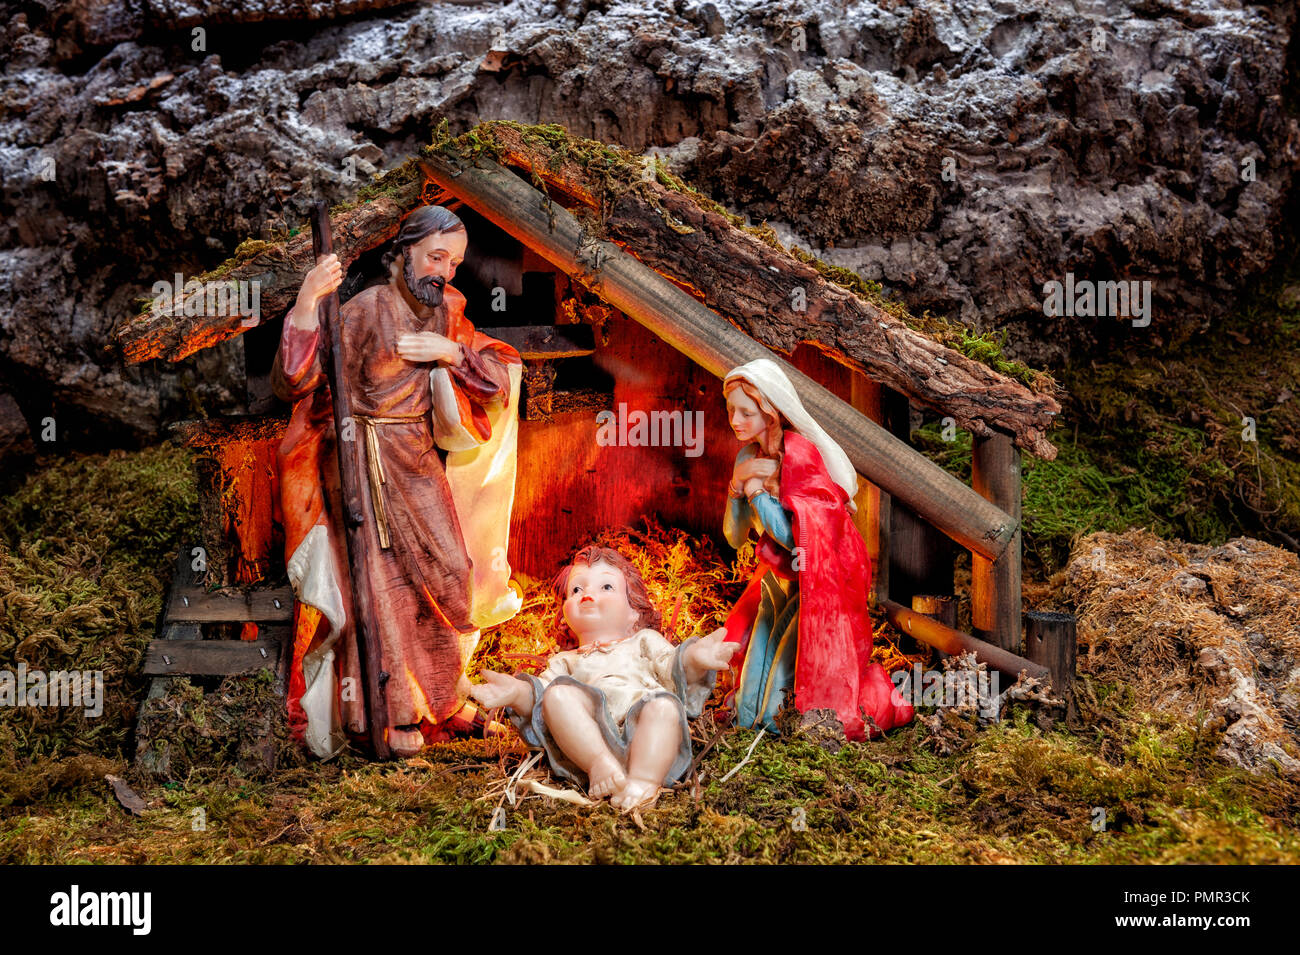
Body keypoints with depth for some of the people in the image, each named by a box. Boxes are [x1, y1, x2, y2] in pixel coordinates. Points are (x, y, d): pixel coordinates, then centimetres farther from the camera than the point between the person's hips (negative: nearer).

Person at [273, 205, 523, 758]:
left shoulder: (447, 313, 7)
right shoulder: (364, 311, -14)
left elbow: (501, 374, 5)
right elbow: (292, 383, -22)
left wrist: (452, 352, -11)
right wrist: (306, 305, -34)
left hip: (421, 466, 6)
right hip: (364, 465, -6)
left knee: (445, 574, 8)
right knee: (382, 579, -9)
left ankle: (438, 696, 26)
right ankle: (396, 716, 3)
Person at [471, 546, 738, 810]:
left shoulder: (644, 642, 35)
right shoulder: (565, 661, 39)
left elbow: (674, 673, 17)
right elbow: (538, 694, 21)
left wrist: (693, 660, -7)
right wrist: (518, 693, -3)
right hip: (588, 738, 1)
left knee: (664, 706, -32)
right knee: (558, 694, -25)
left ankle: (644, 780, -48)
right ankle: (600, 766, -38)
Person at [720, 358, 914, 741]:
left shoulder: (797, 453, -22)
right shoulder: (749, 455, 2)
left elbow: (794, 535, -27)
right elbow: (735, 537, 1)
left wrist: (755, 490, -21)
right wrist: (737, 484, -14)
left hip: (818, 579, -7)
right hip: (779, 579, 7)